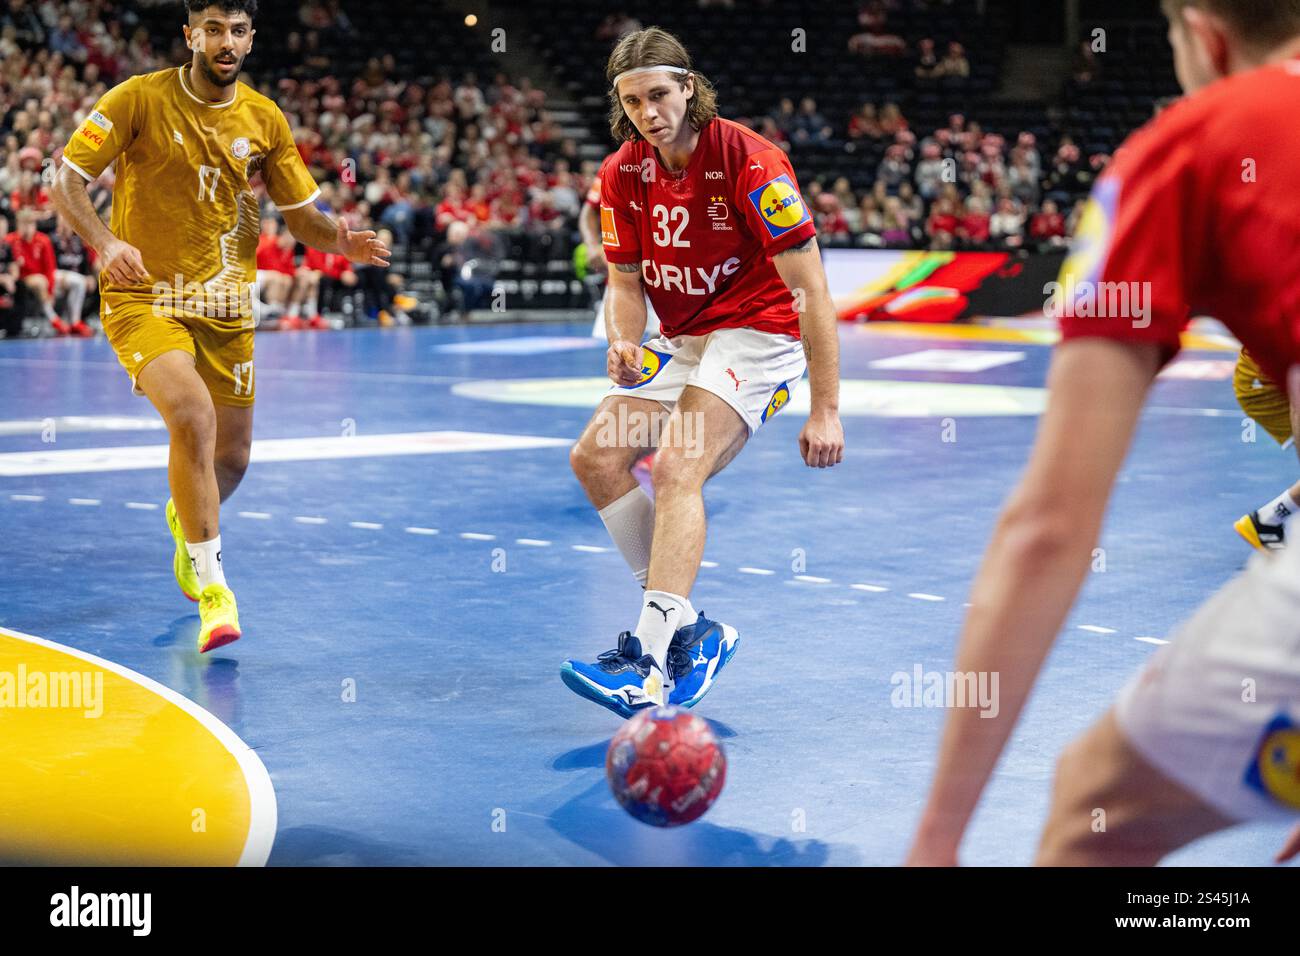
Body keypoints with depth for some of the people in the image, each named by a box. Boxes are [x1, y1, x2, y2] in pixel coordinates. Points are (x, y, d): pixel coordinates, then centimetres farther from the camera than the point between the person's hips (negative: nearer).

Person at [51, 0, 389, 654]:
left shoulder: (265, 121, 2)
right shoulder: (139, 100, -9)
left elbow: (303, 218, 7)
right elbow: (65, 180, -10)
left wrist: (340, 239, -16)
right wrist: (105, 242, -28)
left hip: (225, 306, 5)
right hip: (143, 298, -4)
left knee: (230, 458, 9)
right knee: (192, 415, -28)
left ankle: (186, 518, 47)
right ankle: (211, 587, -18)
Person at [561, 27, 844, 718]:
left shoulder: (750, 163, -22)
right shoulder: (623, 175, -3)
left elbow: (811, 289, -22)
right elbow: (626, 281, 6)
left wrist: (824, 410, -25)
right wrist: (624, 344, -18)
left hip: (757, 334, -7)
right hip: (681, 340, 8)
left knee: (676, 468, -25)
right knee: (595, 457, -3)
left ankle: (653, 663, -31)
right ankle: (688, 628, 2)